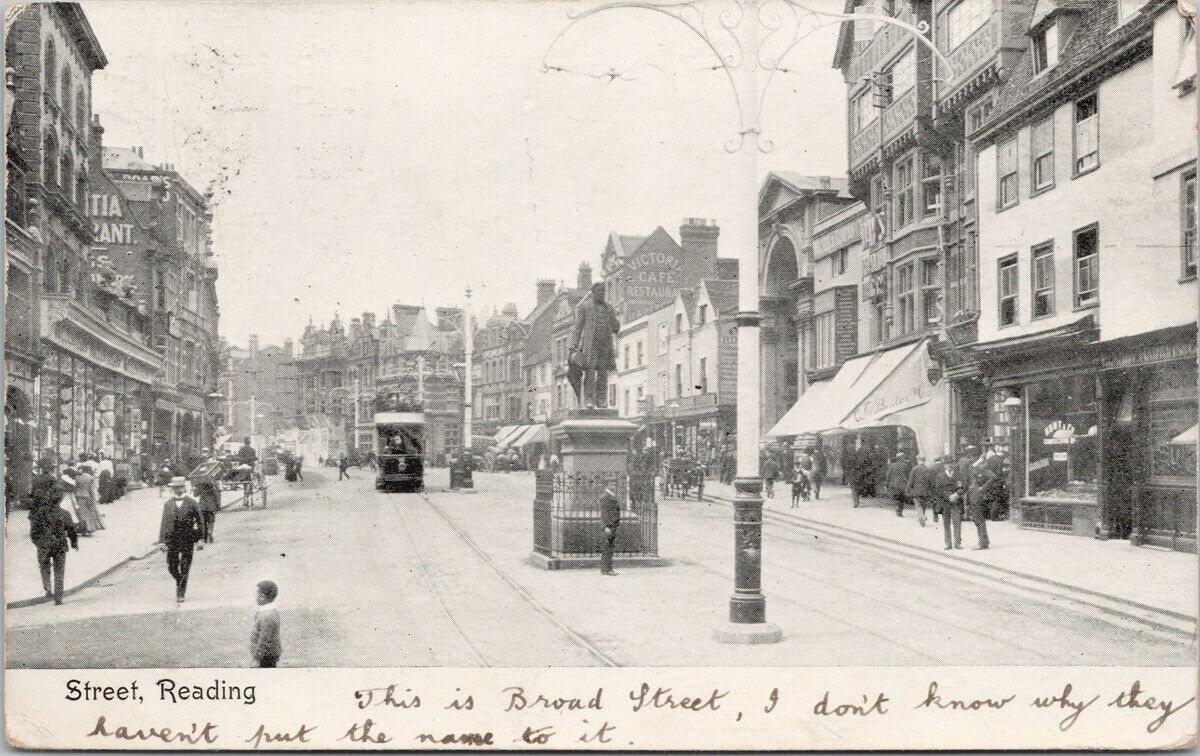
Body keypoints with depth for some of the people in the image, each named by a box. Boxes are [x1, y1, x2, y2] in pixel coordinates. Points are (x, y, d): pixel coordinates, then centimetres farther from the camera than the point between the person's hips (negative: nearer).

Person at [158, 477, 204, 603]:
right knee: (171, 567, 3)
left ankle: (180, 594, 6)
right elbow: (164, 523, 8)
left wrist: (200, 539, -1)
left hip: (187, 541, -2)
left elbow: (200, 522, 3)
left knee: (184, 569, -2)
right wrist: (162, 541, 2)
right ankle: (180, 581, 33)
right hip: (172, 540, 2)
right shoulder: (168, 504, 7)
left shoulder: (192, 503, 1)